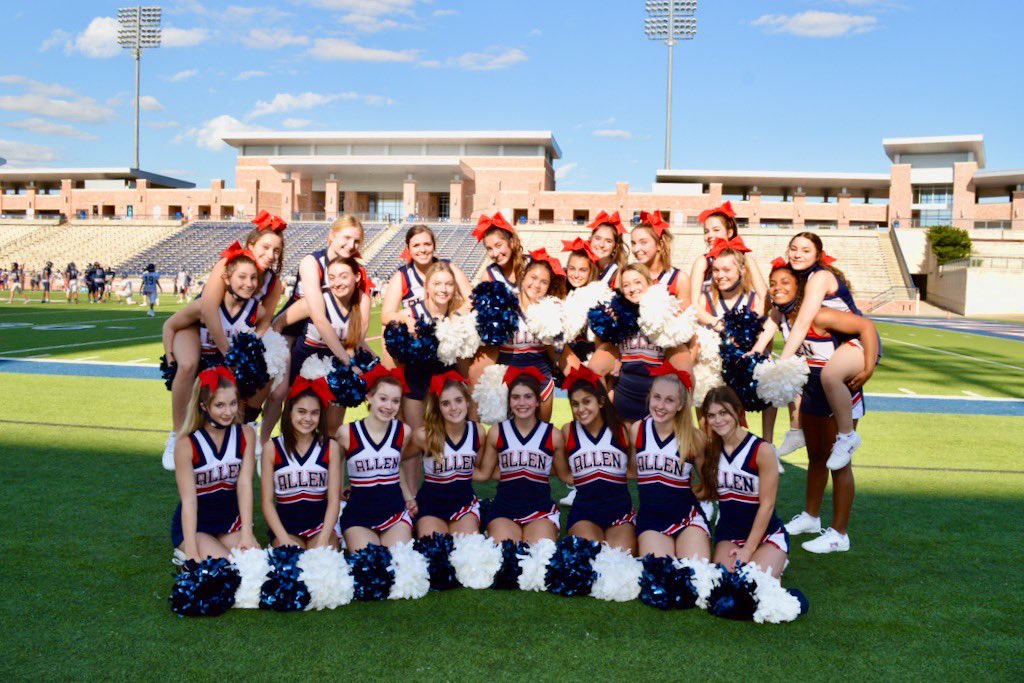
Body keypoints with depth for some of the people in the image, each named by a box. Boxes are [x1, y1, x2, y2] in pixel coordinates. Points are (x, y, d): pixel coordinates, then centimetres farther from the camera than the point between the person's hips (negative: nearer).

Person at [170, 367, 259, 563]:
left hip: (231, 523, 4)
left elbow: (244, 484, -14)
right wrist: (192, 552, -28)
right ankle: (187, 559, 5)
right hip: (194, 526, -4)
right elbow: (188, 500, -20)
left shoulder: (245, 435, -6)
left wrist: (246, 536, -23)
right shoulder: (186, 445, -17)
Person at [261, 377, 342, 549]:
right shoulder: (272, 447, 0)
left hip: (321, 524, 1)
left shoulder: (330, 447, 2)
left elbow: (334, 500, -2)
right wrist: (285, 540, -15)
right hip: (286, 526, -1)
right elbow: (267, 501, -1)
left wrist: (322, 541, -16)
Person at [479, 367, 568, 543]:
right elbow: (485, 473, 12)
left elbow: (564, 475, 14)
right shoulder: (497, 432, 3)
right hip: (504, 508, 0)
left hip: (541, 508, 0)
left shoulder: (553, 435, 2)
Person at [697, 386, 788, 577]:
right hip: (727, 534, 3)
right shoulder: (709, 450, 0)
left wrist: (748, 549, -15)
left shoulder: (762, 450, -16)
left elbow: (767, 504, -14)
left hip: (767, 534, -3)